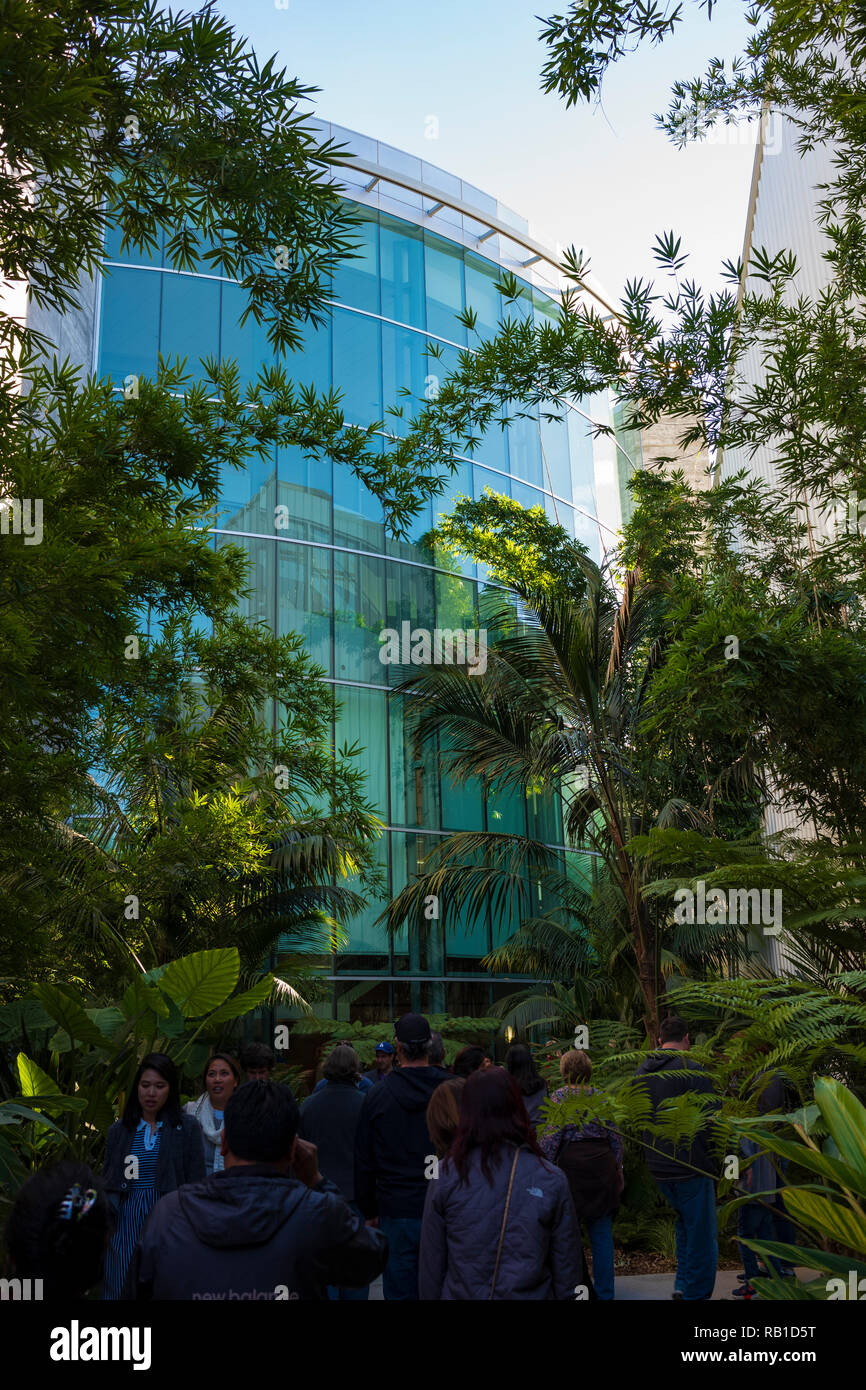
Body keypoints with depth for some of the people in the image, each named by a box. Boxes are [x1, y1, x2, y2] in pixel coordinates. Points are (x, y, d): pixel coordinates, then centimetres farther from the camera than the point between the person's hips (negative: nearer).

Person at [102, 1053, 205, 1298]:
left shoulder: (187, 1127, 0)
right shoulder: (119, 1130, 9)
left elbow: (196, 1184, 0)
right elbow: (107, 1183, 15)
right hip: (126, 1222, 2)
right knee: (124, 1288, 2)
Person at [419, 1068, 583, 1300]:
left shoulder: (445, 1177, -11)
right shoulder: (551, 1180, -11)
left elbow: (431, 1263, -5)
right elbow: (567, 1265, -4)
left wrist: (430, 1295, 7)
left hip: (462, 1293, 0)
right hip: (530, 1293, 0)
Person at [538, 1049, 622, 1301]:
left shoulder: (560, 1096, -3)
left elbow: (550, 1138, -9)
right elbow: (615, 1136, 10)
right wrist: (617, 1168, 18)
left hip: (571, 1165, -4)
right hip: (602, 1165, 4)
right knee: (602, 1235, 9)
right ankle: (604, 1292, 14)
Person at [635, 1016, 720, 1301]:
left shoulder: (642, 1072, 5)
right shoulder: (692, 1071, -16)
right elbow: (712, 1118, -16)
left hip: (658, 1167, 7)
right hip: (690, 1167, -7)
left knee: (685, 1222, 25)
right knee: (702, 1235, 7)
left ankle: (682, 1284, 24)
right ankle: (695, 1294, 10)